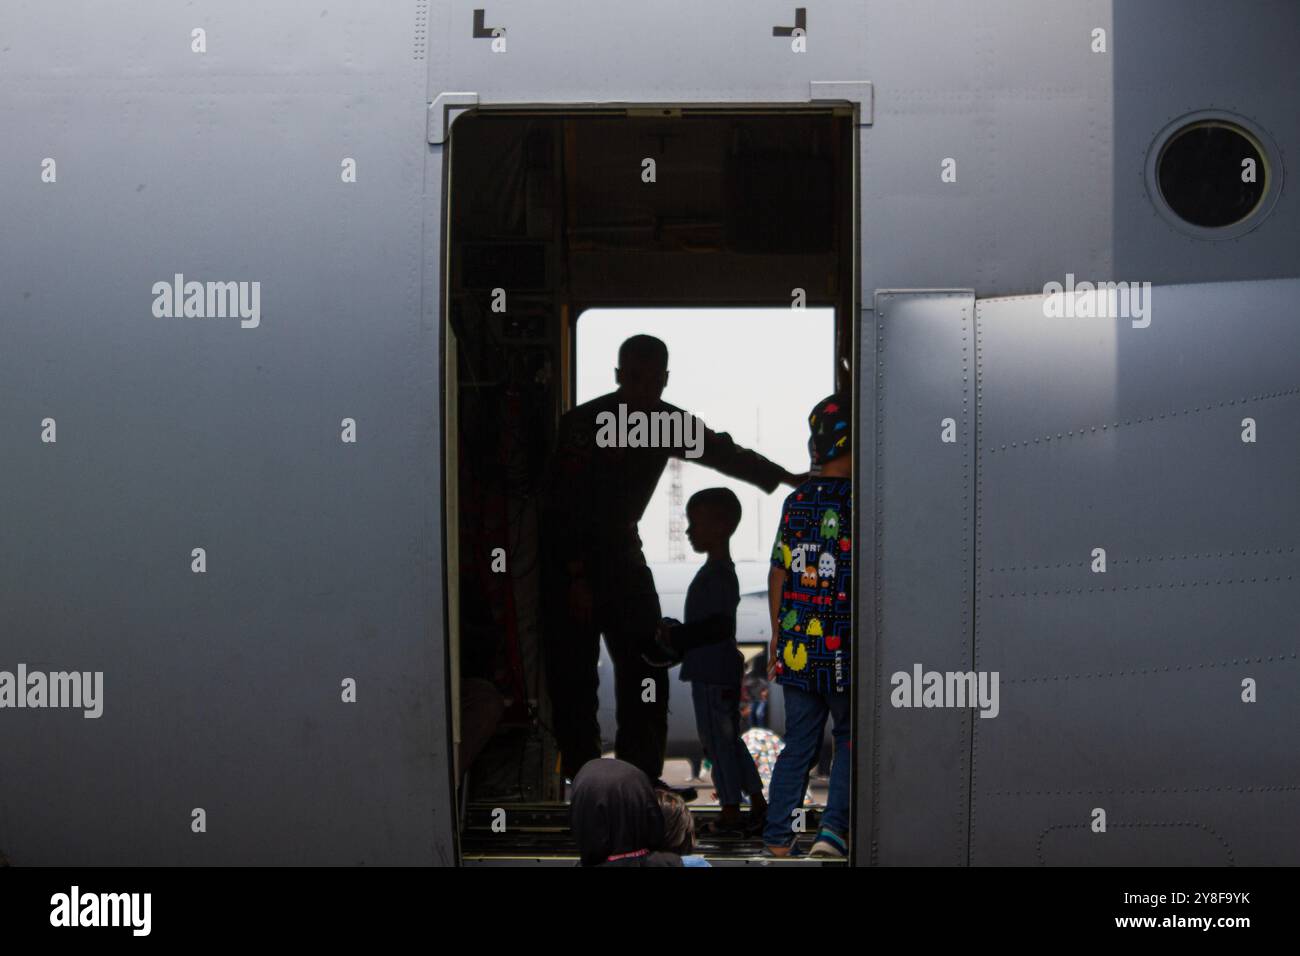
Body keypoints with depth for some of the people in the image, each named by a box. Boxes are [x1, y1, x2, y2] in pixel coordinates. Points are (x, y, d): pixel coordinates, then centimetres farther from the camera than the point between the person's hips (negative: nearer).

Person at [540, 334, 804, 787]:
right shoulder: (584, 422, -20)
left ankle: (641, 778, 11)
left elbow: (723, 452, 11)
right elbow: (563, 503, -21)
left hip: (620, 550, 6)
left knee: (646, 667, 4)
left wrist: (789, 478, 16)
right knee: (574, 677, -7)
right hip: (568, 558, -6)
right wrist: (576, 576, -23)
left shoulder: (668, 421, -2)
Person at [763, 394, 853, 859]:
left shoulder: (796, 501, 3)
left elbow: (778, 573, 8)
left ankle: (778, 837, 15)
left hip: (796, 645, 4)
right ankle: (833, 828, 1)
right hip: (844, 647, -4)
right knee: (850, 740, 11)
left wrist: (777, 633, 18)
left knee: (799, 744, 14)